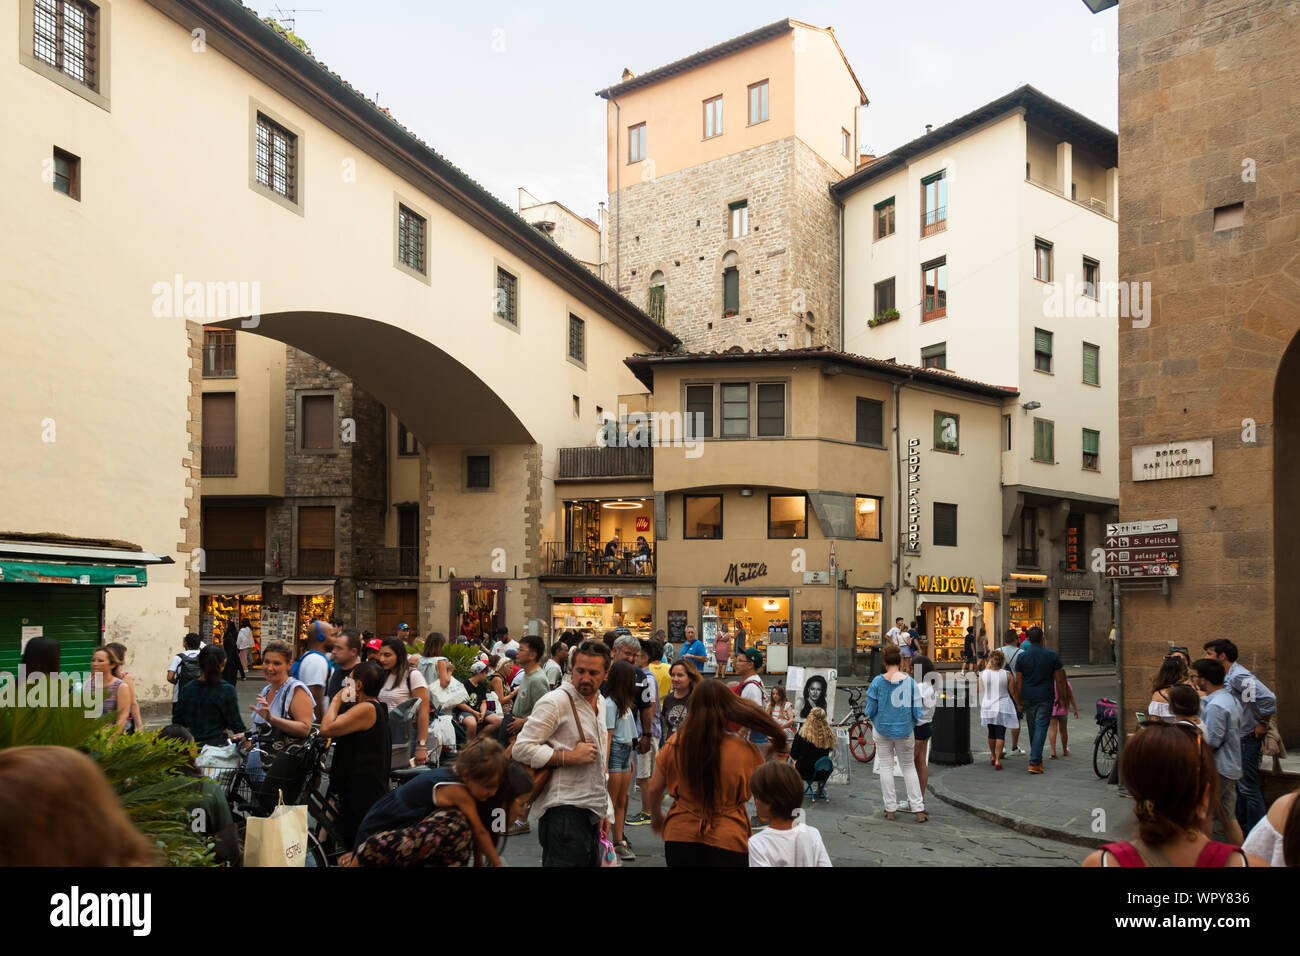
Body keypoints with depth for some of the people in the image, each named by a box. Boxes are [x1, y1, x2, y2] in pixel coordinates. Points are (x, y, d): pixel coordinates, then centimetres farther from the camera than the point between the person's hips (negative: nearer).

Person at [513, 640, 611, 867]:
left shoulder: (600, 701, 14)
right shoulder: (555, 702, -13)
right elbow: (522, 748, -17)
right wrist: (570, 757, -20)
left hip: (591, 812, 8)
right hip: (564, 811, -8)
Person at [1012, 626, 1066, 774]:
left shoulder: (1022, 656, -1)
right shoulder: (1051, 655, -4)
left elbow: (1018, 682, 1)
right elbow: (1059, 680, -1)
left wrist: (1019, 700, 10)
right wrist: (1061, 698, 10)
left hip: (1028, 698, 2)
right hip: (1045, 698, -2)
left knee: (1032, 728, 14)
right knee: (1041, 728, -3)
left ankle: (1037, 760, 26)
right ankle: (1034, 762, -11)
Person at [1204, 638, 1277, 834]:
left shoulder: (1239, 676, -20)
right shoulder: (1228, 677, 11)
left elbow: (1268, 698, -28)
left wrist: (1263, 724, -19)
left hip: (1247, 739, -10)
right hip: (1236, 739, 10)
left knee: (1249, 786, -3)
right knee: (1239, 785, 18)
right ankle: (1241, 825, 28)